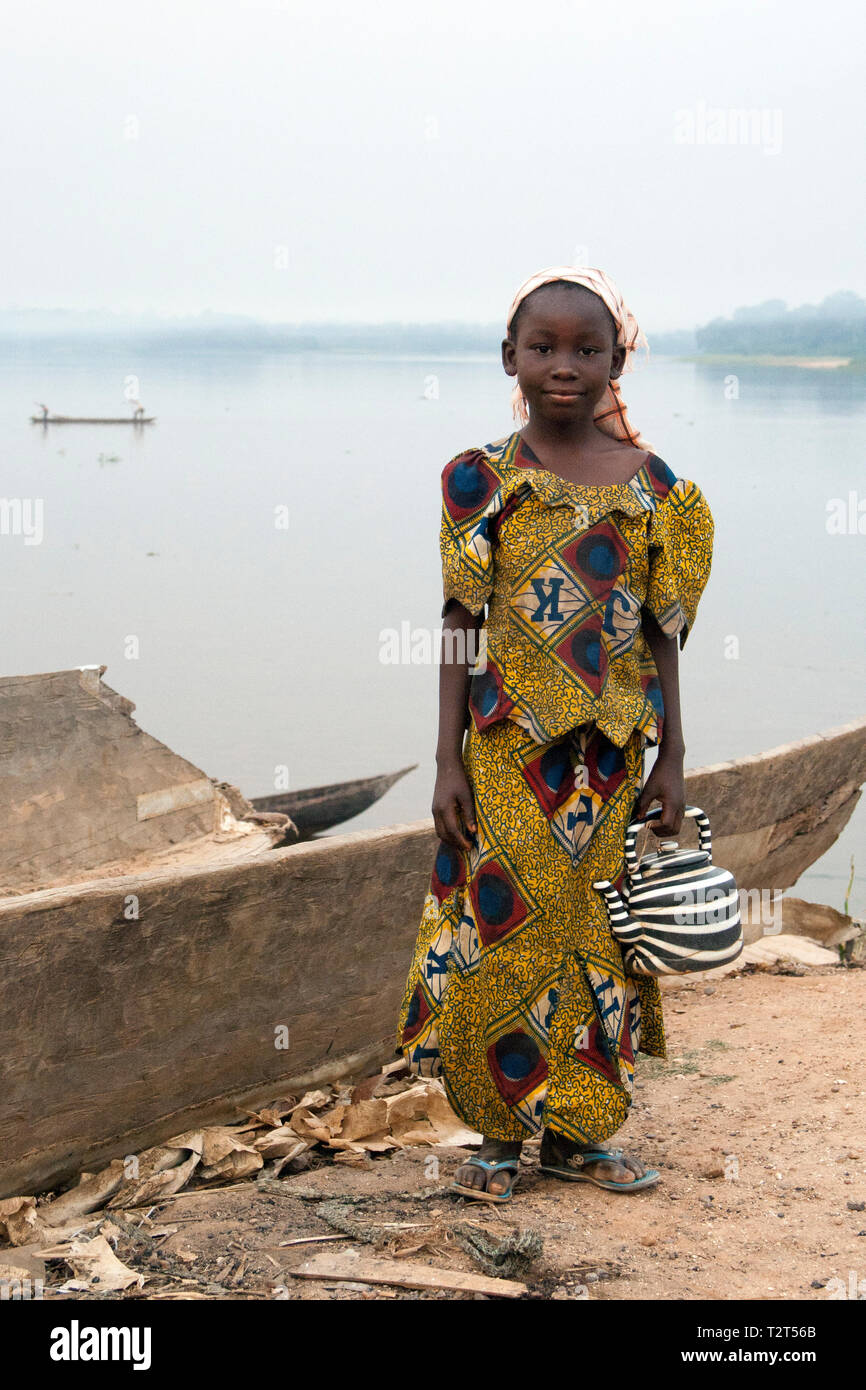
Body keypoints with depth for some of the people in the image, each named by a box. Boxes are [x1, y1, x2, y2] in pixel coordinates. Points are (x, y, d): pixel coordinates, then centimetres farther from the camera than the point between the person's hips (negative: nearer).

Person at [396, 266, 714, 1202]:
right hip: (510, 752, -2)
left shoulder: (652, 484, 3)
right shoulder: (483, 479, -2)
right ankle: (499, 1136, 18)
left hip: (611, 756, 2)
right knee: (502, 939, 1)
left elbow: (662, 632, 6)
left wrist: (671, 761, 4)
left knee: (596, 942, 9)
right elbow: (462, 624, -1)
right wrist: (448, 761, -5)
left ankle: (571, 1133, 24)